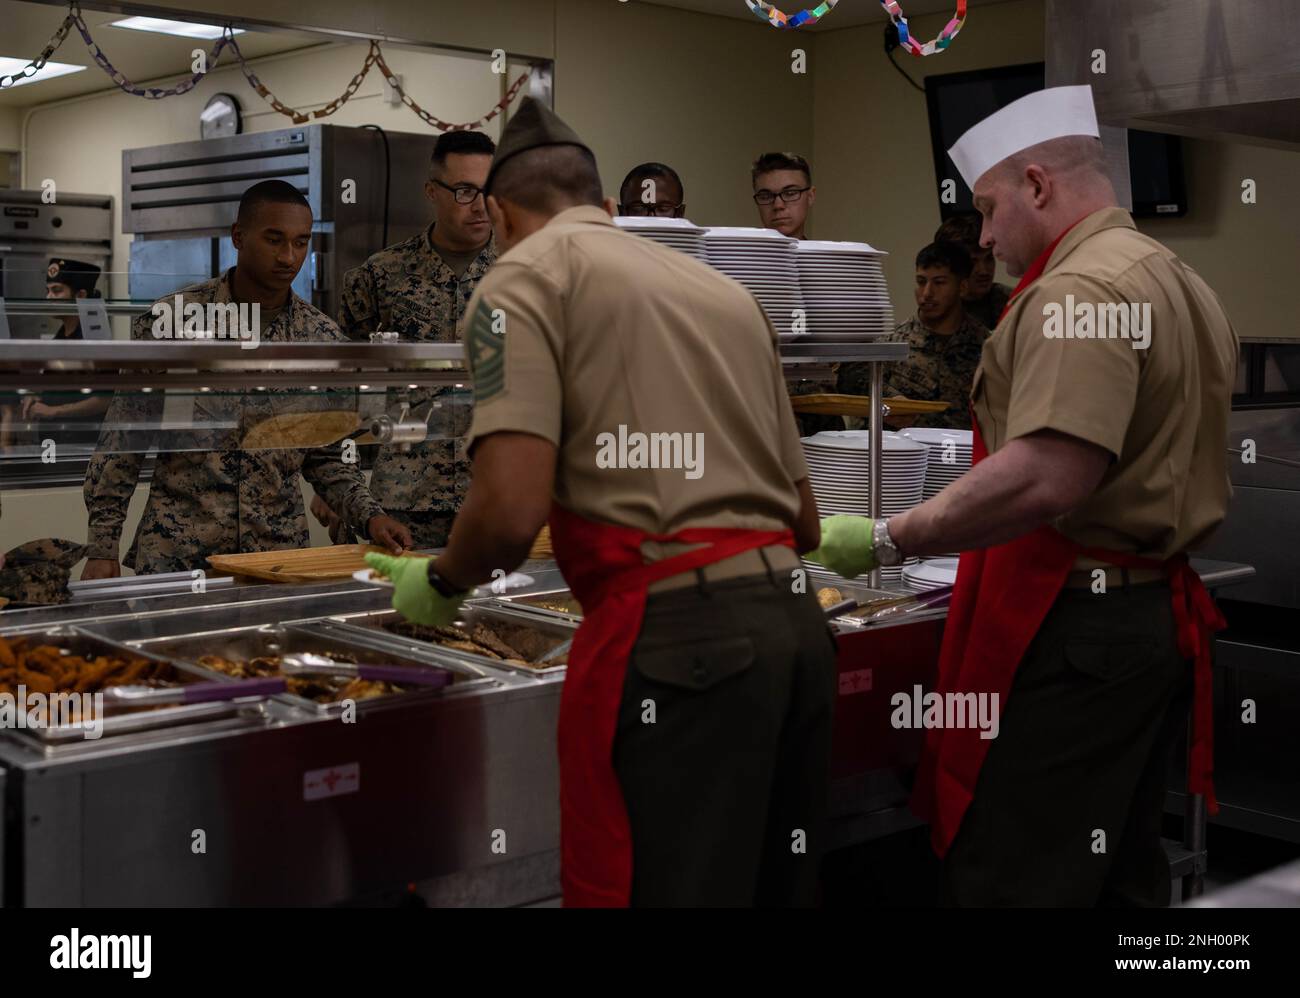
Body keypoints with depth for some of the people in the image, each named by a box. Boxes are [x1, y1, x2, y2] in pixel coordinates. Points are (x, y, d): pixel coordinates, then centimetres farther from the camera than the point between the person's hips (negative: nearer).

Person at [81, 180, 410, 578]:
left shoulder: (323, 338, 3)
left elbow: (327, 456, 9)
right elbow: (123, 442, -1)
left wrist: (370, 516, -7)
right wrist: (102, 547, -5)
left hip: (280, 552, 2)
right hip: (175, 556, -2)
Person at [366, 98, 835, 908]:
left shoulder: (528, 277, 2)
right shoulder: (726, 289, 21)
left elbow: (512, 511, -13)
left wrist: (437, 586, 8)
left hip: (673, 635, -7)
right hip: (794, 623, 7)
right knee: (779, 886, 19)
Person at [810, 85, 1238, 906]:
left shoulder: (1079, 289, -16)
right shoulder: (1185, 283, 17)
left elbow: (1047, 478, -28)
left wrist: (888, 542, -22)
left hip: (1073, 623, -10)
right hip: (1161, 614, 10)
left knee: (1011, 877, -5)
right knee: (1123, 871, 16)